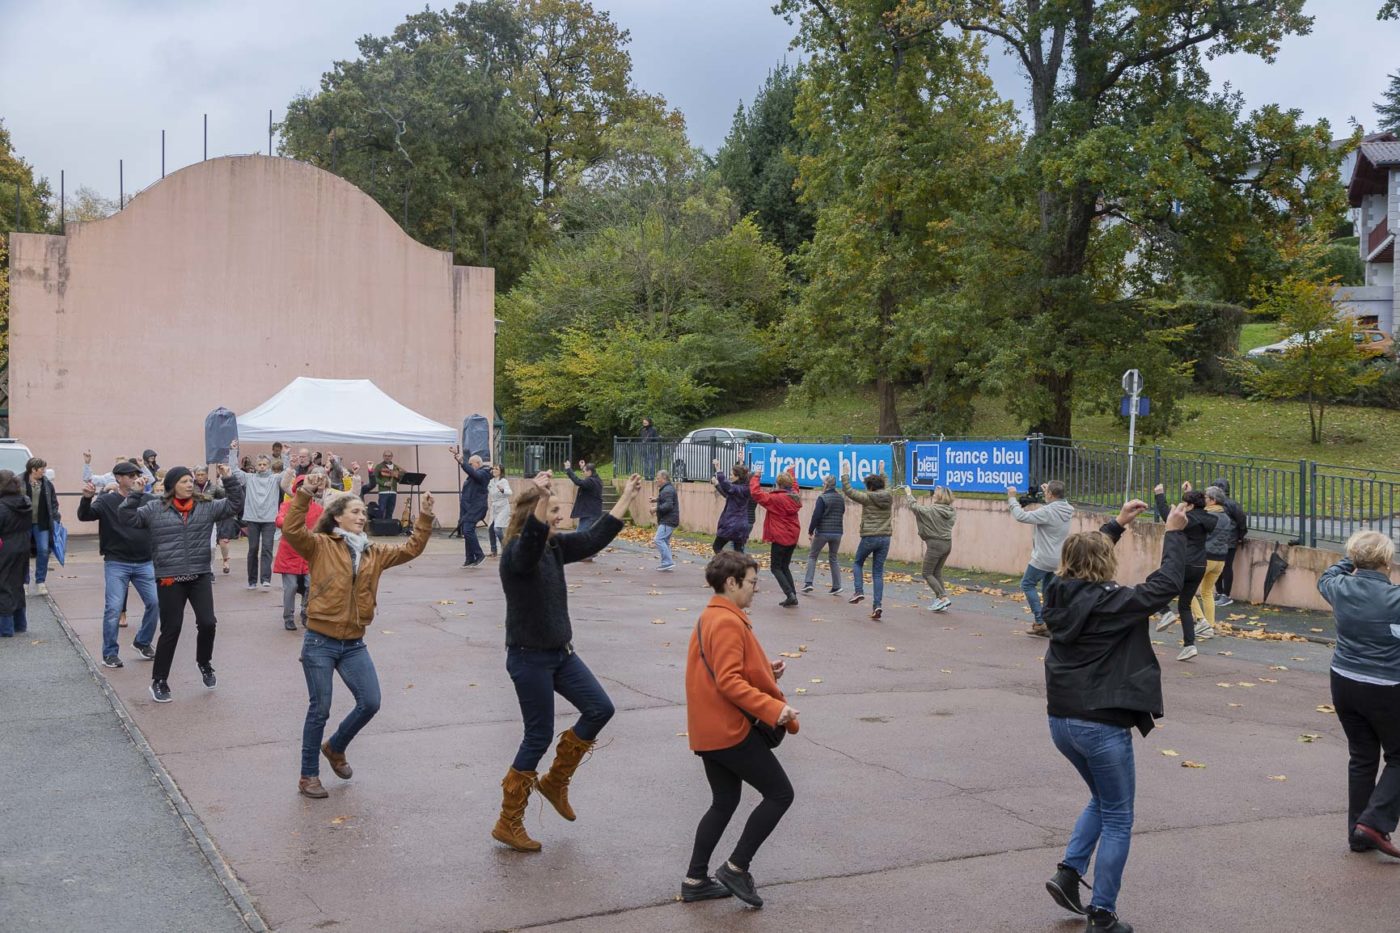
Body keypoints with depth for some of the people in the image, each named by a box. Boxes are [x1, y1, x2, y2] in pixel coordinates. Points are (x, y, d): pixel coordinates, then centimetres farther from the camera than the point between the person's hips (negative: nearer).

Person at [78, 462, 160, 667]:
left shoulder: (148, 500, 3)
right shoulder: (107, 501, -2)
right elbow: (84, 516, -12)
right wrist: (87, 498, -34)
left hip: (144, 563, 3)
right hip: (116, 564, -2)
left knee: (155, 603, 2)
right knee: (113, 608, -3)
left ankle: (143, 643, 23)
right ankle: (110, 653, 10)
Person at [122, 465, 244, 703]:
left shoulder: (206, 507, 6)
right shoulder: (154, 509, 0)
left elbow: (235, 505, 4)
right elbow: (126, 516, -4)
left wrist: (230, 479, -6)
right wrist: (135, 493, -13)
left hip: (200, 577, 2)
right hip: (169, 580, -2)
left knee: (207, 623, -3)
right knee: (171, 629, 2)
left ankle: (204, 662, 28)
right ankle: (159, 681, 18)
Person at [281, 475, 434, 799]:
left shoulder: (373, 553, 10)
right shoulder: (321, 546, -5)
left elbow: (410, 549, 12)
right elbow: (291, 530, -21)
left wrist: (425, 517, 2)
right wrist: (305, 493, -30)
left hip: (354, 643, 5)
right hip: (320, 642, -5)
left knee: (370, 703, 2)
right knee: (320, 709, 2)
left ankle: (335, 747, 31)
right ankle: (308, 776, 19)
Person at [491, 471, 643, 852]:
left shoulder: (555, 546, 4)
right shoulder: (517, 552, -20)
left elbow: (594, 538, 8)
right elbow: (533, 538, -44)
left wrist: (627, 497, 9)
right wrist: (542, 496, -59)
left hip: (561, 653, 8)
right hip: (529, 658, -8)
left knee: (600, 709, 7)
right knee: (539, 737, -1)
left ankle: (555, 781, 25)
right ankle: (508, 824, 14)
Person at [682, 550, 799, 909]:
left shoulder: (711, 617, 15)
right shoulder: (728, 622, -18)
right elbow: (729, 682, -24)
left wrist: (765, 671, 8)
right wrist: (773, 710, -25)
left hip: (710, 729, 10)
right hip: (730, 730, -10)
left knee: (724, 802, 18)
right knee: (780, 793, 0)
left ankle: (695, 880, 21)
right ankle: (736, 868, 4)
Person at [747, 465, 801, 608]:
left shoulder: (775, 499, -17)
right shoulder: (794, 497, 3)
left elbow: (755, 493, -19)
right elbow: (794, 486, 27)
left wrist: (756, 476, -7)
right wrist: (790, 473, 41)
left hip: (780, 538, -7)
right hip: (793, 537, 7)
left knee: (775, 568, 2)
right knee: (785, 566, 17)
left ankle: (790, 595, -11)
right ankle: (793, 595, 11)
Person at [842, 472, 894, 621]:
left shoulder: (867, 498, -10)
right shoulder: (889, 497, 5)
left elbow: (848, 491, -4)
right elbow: (884, 489, 30)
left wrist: (845, 476, 10)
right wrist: (881, 475, 43)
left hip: (869, 537, -4)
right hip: (885, 538, 4)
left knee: (858, 563, 21)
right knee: (878, 572, 7)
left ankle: (859, 591, 4)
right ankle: (877, 605, -1)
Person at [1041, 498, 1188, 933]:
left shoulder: (1059, 595, 1)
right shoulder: (1113, 603, -18)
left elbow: (1083, 555, 21)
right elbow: (1167, 584, -12)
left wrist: (1117, 523, 26)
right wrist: (1174, 534, -1)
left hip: (1060, 720, 7)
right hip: (1102, 725, -7)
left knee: (1103, 800, 28)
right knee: (1117, 820, 8)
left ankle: (1068, 872, 17)